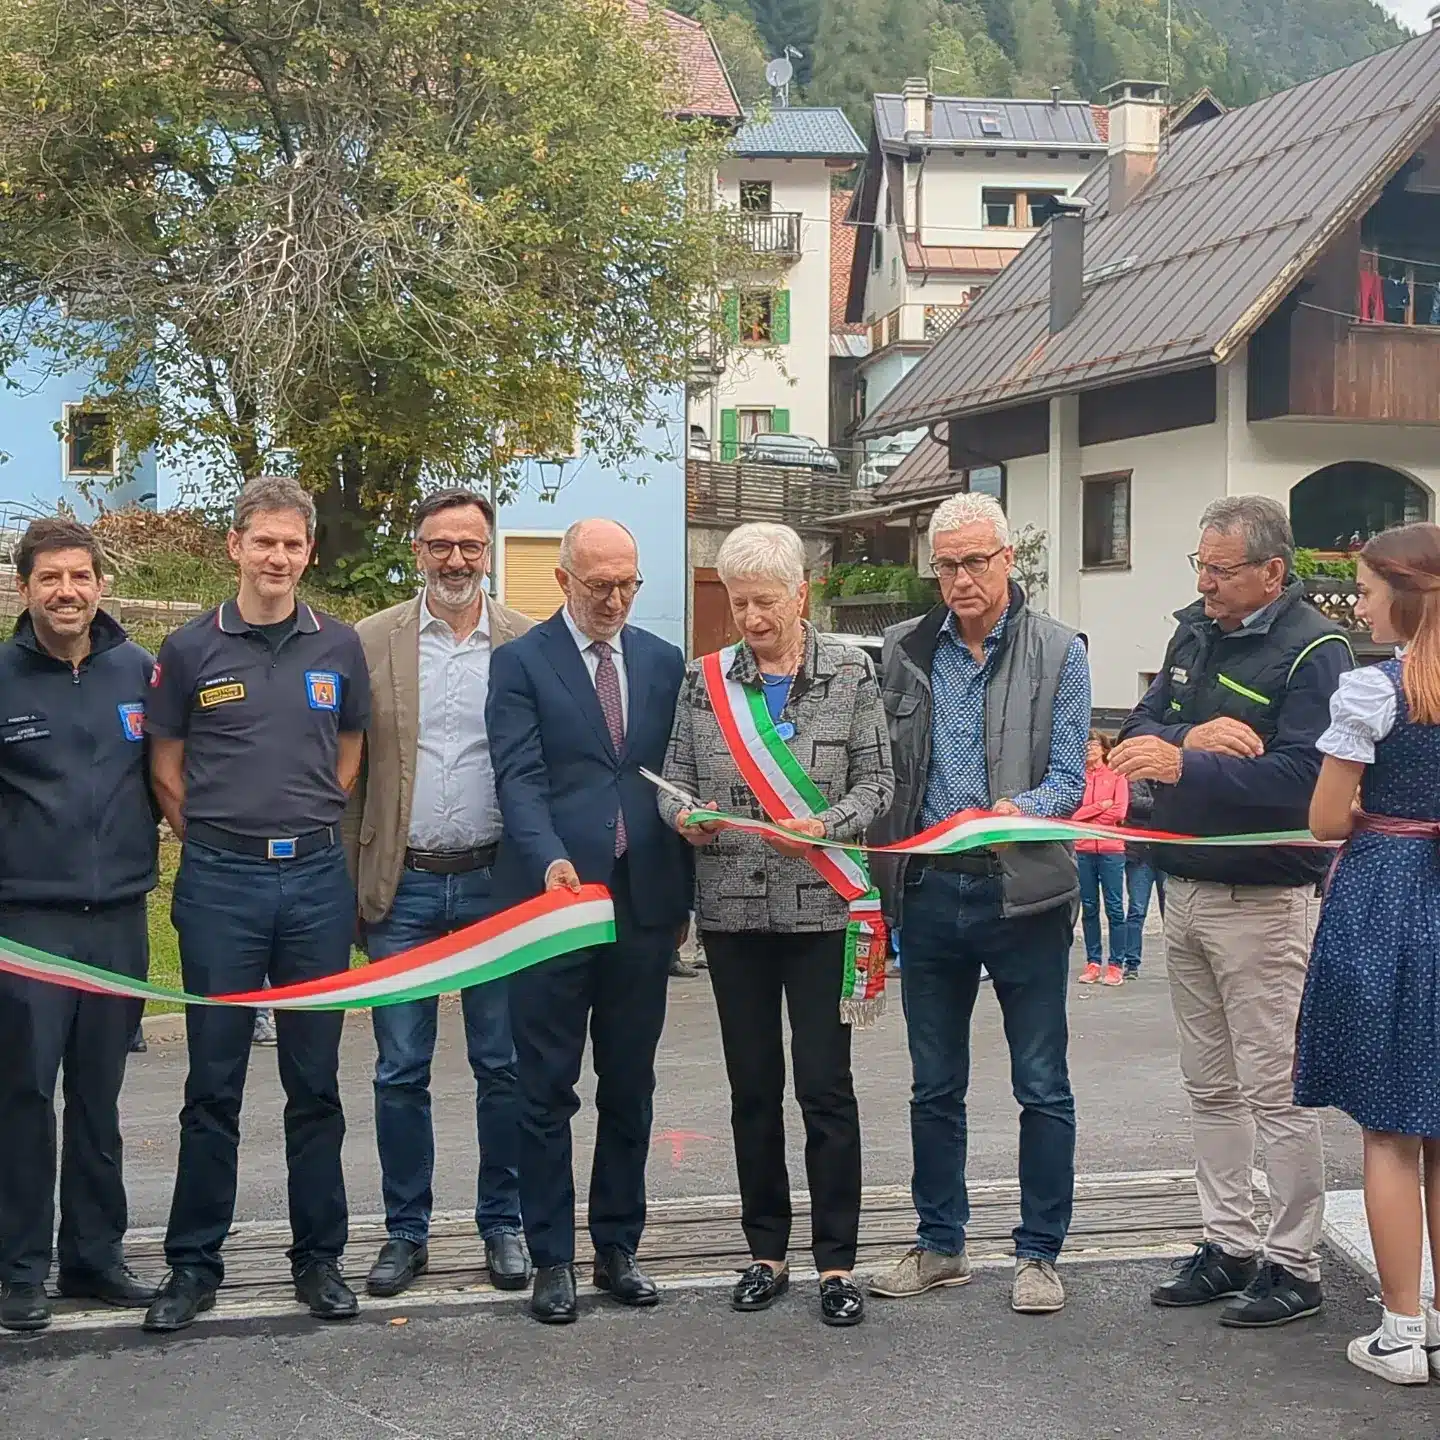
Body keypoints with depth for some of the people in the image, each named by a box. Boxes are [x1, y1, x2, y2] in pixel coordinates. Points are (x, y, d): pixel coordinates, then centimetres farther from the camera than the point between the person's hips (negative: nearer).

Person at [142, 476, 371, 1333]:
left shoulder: (339, 648, 5)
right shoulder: (191, 649, 1)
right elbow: (168, 771, 7)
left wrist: (307, 833, 10)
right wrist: (217, 843, 4)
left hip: (316, 878, 1)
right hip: (220, 882, -1)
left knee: (316, 1082, 8)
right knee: (214, 1085, 4)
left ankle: (320, 1258, 19)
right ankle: (195, 1263, 14)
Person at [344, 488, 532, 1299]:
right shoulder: (372, 644, 4)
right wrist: (349, 885, -1)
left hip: (497, 881, 0)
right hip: (403, 886, 1)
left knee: (503, 1067, 7)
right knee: (401, 1071, 6)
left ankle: (505, 1225, 20)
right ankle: (406, 1233, 17)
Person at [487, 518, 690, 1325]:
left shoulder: (664, 663, 11)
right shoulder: (522, 662, 0)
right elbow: (520, 775, -10)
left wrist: (684, 894, 8)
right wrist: (551, 860, -26)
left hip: (644, 903, 4)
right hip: (554, 898, -3)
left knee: (630, 1090, 10)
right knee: (547, 1092, 3)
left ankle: (619, 1249, 21)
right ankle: (553, 1259, 11)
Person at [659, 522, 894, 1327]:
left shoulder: (851, 674, 1)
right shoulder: (706, 680, 7)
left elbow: (878, 780, 0)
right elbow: (675, 778, 10)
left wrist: (829, 825, -17)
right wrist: (684, 817, -12)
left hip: (819, 905, -3)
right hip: (733, 906, 3)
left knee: (826, 1086, -3)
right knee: (753, 1086, 10)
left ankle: (838, 1261, 7)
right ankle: (768, 1253, 20)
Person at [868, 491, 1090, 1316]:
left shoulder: (1058, 652, -3)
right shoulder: (904, 652, 6)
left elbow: (1067, 781, -7)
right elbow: (882, 774, 8)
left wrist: (1014, 812, -29)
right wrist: (880, 887, 2)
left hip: (1025, 893, -3)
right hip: (929, 891, 3)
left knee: (1044, 1088, 4)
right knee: (935, 1088, 13)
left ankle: (1040, 1253, 17)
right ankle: (941, 1247, 25)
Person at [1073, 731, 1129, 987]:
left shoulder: (1116, 776, 5)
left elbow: (1119, 813, -6)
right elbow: (1070, 813, -1)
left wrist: (1085, 816, -4)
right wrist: (1100, 806, -10)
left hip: (1111, 849, -2)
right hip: (1083, 850, 2)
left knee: (1114, 908, -2)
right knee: (1089, 908, 6)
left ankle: (1116, 965, 1)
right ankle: (1093, 962, 11)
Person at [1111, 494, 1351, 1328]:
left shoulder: (1314, 650, -13)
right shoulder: (1195, 633, 11)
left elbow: (1299, 776, -24)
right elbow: (1143, 730, 5)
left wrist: (1186, 765, -30)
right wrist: (1195, 737, -15)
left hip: (1265, 902, -8)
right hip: (1187, 891, 8)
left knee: (1275, 1092, -1)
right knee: (1211, 1086, 14)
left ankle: (1295, 1265, 9)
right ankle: (1229, 1245, 24)